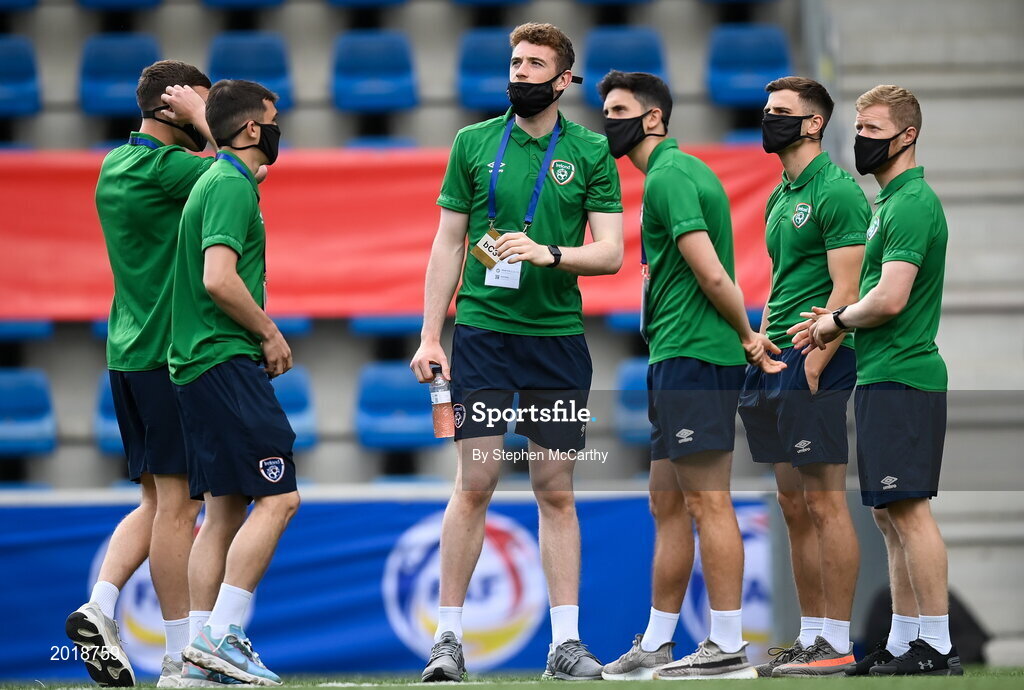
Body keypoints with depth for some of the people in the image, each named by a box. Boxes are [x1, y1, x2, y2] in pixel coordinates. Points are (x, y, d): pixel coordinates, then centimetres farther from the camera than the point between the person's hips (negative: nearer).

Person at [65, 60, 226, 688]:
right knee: (177, 501, -4)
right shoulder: (159, 166, -15)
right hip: (170, 353, -9)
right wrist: (200, 118, -6)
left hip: (131, 349, 9)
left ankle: (100, 607, -1)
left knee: (158, 499, 14)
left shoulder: (116, 165, 13)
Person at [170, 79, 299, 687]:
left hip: (200, 365, 10)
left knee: (226, 510, 9)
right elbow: (220, 278, -22)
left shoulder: (216, 181, 20)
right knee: (277, 499, -13)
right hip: (227, 363, -10)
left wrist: (260, 338, 17)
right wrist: (270, 333, -10)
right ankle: (221, 636, -16)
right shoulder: (232, 186, -11)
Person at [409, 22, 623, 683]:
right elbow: (448, 245, 9)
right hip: (482, 330, 0)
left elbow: (611, 252, 0)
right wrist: (430, 336, 3)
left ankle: (566, 642, 6)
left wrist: (548, 253, -17)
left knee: (557, 492, 3)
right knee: (475, 484, -4)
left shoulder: (592, 152, 4)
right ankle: (448, 636, 2)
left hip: (559, 336, 0)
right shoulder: (473, 144, 6)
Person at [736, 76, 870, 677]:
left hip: (817, 359, -10)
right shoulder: (780, 197, 18)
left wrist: (811, 366, -19)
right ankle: (811, 635, 15)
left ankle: (837, 644, -7)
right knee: (795, 505, 11)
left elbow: (845, 292, -16)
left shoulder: (836, 192, -11)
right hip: (778, 358, 10)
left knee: (825, 503, -8)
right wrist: (761, 353, 16)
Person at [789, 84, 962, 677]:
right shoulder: (891, 201, 19)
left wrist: (838, 321, -5)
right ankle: (904, 643, 15)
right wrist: (838, 320, 13)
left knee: (909, 510, -11)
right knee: (891, 515, 12)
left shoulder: (912, 204, -14)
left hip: (901, 379, -11)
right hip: (882, 377, 11)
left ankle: (937, 646, -10)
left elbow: (890, 299, -22)